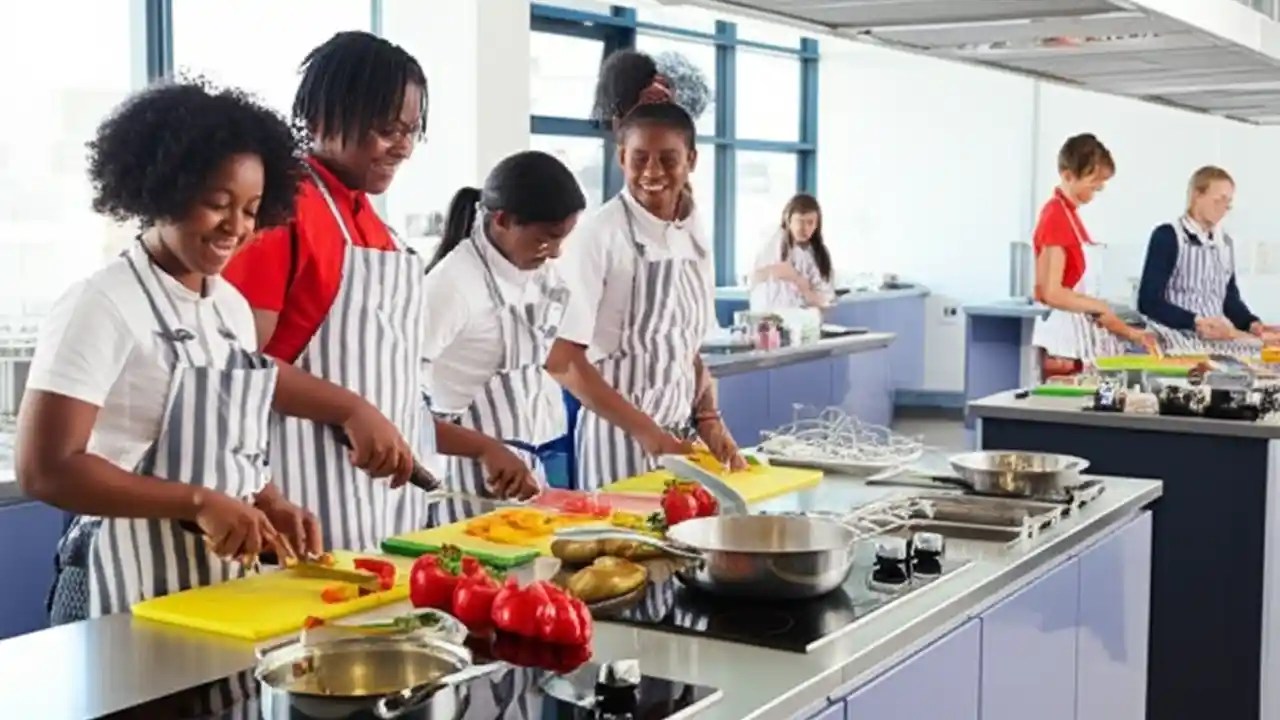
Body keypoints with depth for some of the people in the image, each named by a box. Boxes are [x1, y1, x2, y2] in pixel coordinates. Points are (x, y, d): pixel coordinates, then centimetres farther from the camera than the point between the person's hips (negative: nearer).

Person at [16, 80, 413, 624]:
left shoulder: (233, 308, 7)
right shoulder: (101, 307, -14)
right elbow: (45, 469, -20)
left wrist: (271, 507, -4)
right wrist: (199, 502, -24)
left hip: (224, 584, 7)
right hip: (133, 594, -7)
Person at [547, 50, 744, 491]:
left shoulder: (694, 236, 6)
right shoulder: (599, 235, -13)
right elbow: (561, 357, -15)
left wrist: (709, 420, 2)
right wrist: (644, 429, -18)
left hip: (680, 434, 6)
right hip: (618, 433, -6)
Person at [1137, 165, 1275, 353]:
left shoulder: (1225, 242, 16)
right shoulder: (1167, 236, -6)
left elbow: (1230, 297, 19)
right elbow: (1149, 301, -11)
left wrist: (1252, 323, -1)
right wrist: (1197, 322, -20)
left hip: (1221, 331, 7)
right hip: (1179, 332, -7)